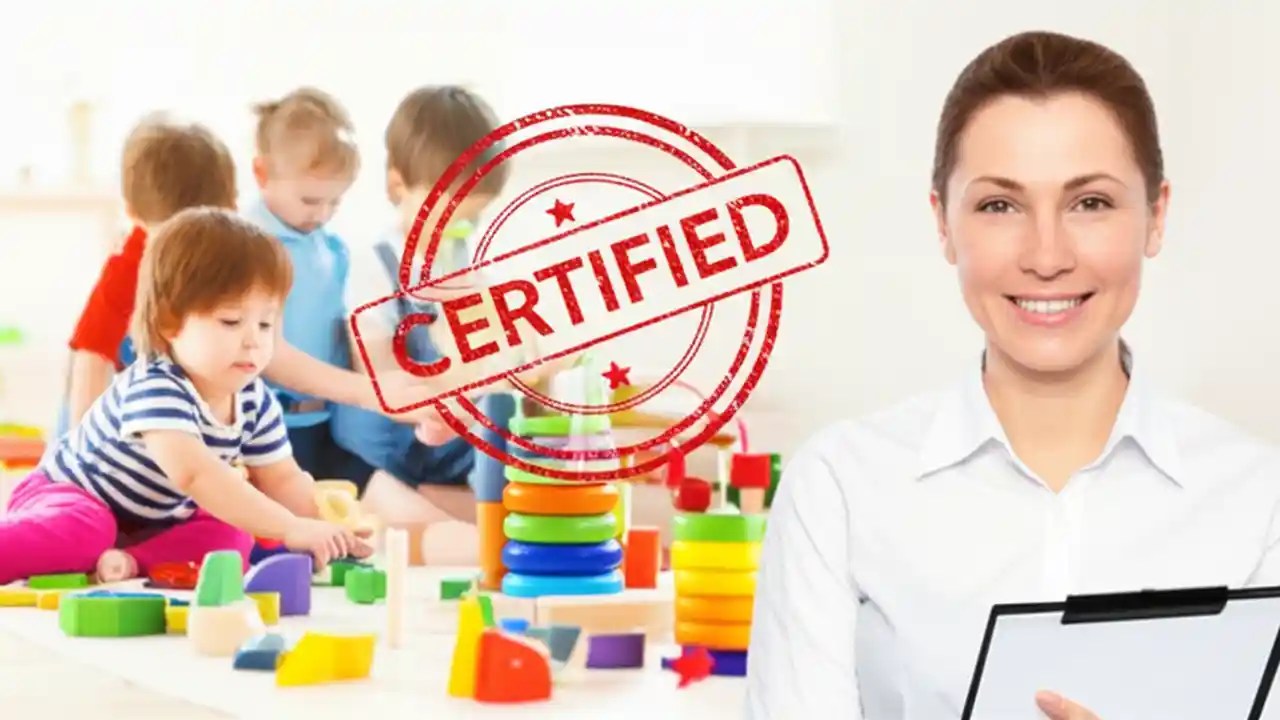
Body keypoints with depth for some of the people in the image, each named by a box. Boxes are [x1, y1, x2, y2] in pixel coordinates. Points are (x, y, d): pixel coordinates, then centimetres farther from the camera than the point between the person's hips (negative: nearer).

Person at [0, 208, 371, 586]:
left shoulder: (256, 402, -10)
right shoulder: (154, 389, -35)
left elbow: (283, 480, -2)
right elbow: (194, 473, -48)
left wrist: (319, 530, -23)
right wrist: (291, 529, -51)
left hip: (155, 523, 8)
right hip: (68, 495, -8)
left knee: (230, 539, -14)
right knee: (80, 532, -38)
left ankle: (126, 562, -25)